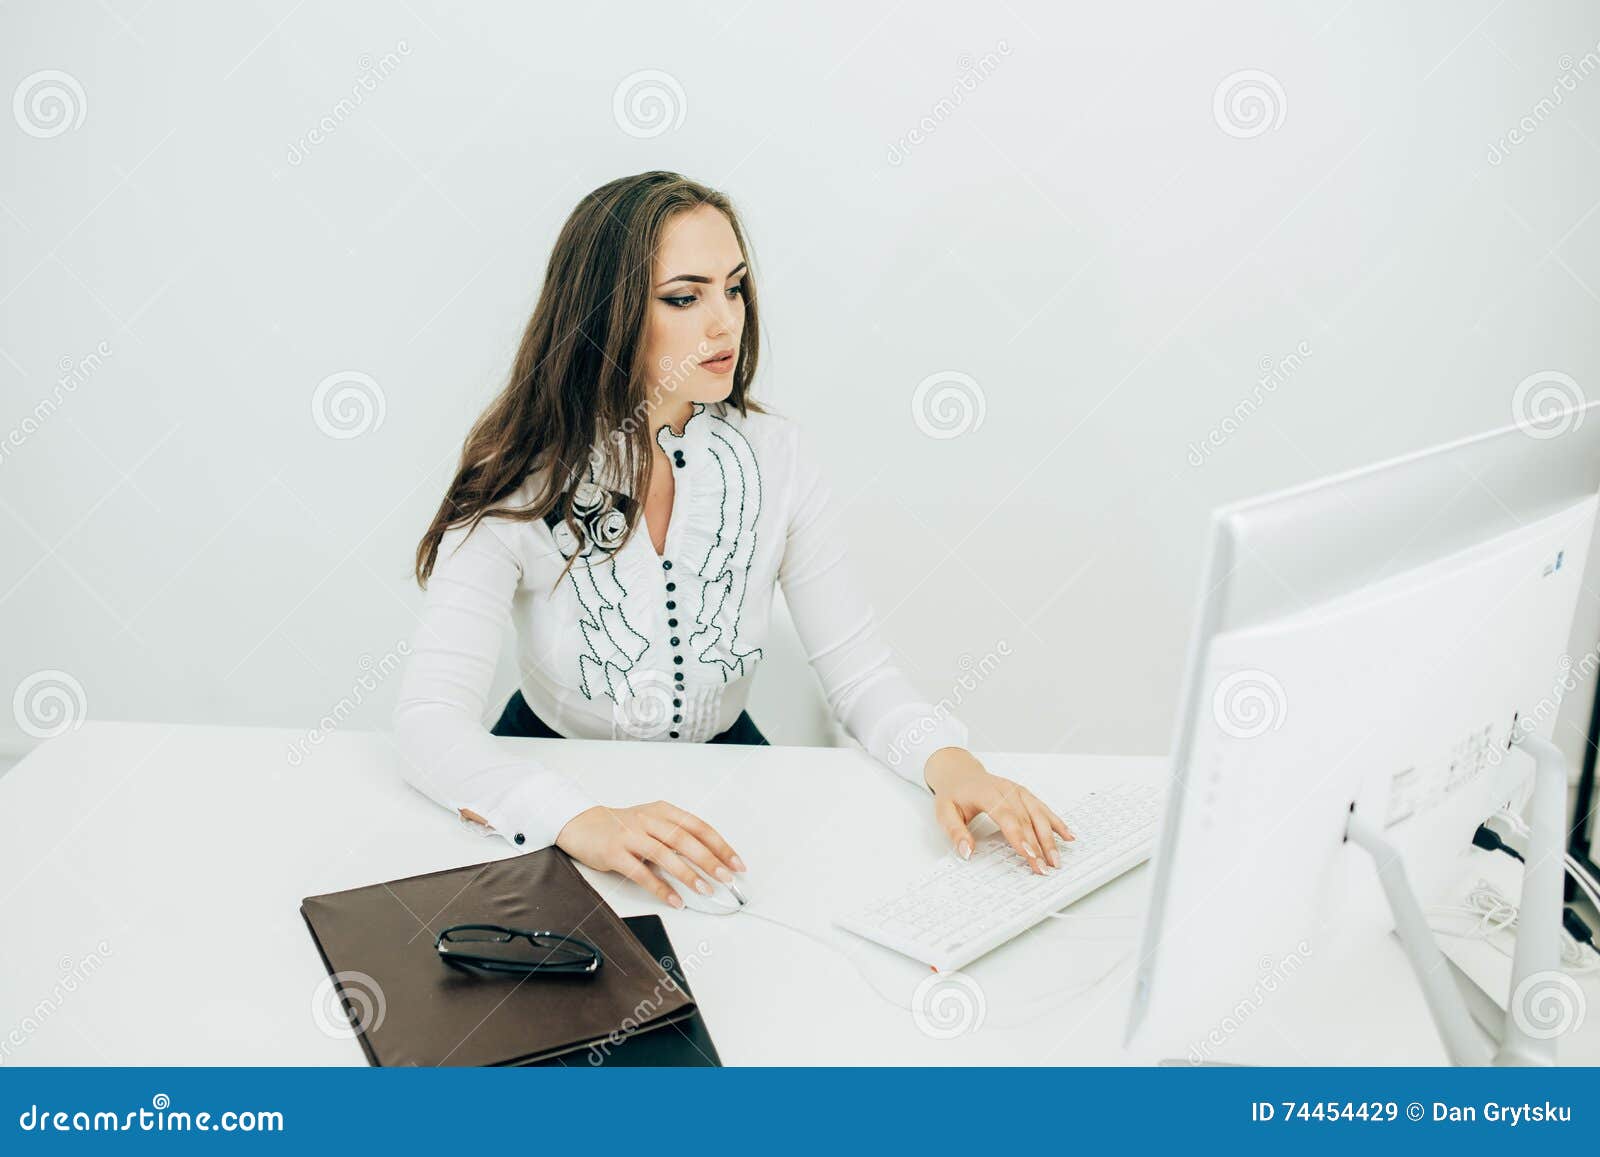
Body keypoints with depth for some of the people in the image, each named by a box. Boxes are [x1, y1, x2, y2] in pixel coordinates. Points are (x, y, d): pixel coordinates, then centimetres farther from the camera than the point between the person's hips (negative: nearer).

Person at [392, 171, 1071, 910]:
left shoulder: (776, 460, -7)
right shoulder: (519, 483, -17)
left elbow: (859, 676, -8)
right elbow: (430, 717, -26)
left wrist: (948, 759, -30)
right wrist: (583, 821, -45)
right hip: (559, 777, -2)